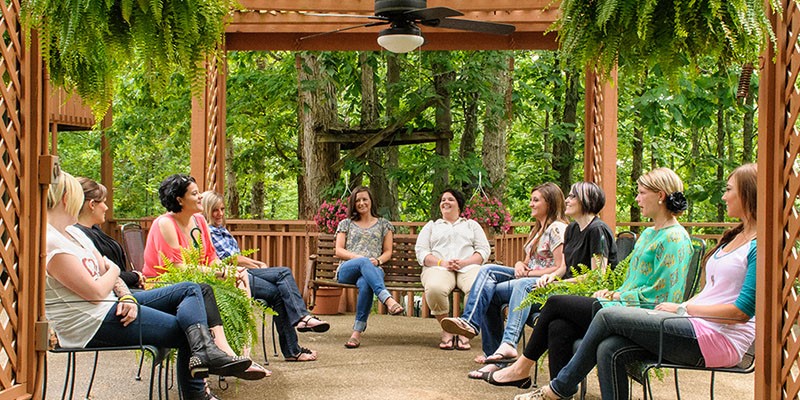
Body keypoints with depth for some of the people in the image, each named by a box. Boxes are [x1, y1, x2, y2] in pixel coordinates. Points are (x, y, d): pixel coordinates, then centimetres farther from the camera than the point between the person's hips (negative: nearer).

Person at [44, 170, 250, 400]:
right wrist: (114, 271, -1)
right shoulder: (51, 244, -19)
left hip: (113, 306, 10)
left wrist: (126, 296, -9)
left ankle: (203, 353, -16)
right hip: (93, 325, -10)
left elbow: (107, 268, 11)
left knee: (190, 290, 0)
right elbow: (96, 292, -22)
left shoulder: (73, 235, 14)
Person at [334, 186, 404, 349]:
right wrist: (359, 257, -7)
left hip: (373, 270, 0)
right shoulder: (346, 223, 23)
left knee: (365, 283, -41)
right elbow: (338, 251, 12)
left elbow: (388, 252, 16)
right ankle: (388, 300, -57)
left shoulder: (384, 224, 23)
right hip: (347, 270, 0)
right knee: (364, 262, -39)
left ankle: (357, 331, -45)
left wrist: (378, 260, -8)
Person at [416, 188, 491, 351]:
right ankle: (446, 330, -20)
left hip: (468, 267, 0)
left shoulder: (471, 225, 27)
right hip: (439, 268, 0)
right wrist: (441, 263, -8)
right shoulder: (431, 226, 28)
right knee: (435, 288, -39)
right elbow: (421, 252, 12)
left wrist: (463, 262, -8)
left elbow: (484, 250, 12)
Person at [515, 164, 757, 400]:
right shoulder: (734, 238, 21)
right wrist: (683, 307, 5)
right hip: (697, 328, 9)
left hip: (719, 338, -9)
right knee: (610, 349, -12)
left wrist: (682, 309, -8)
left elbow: (742, 310, -16)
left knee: (608, 316, -12)